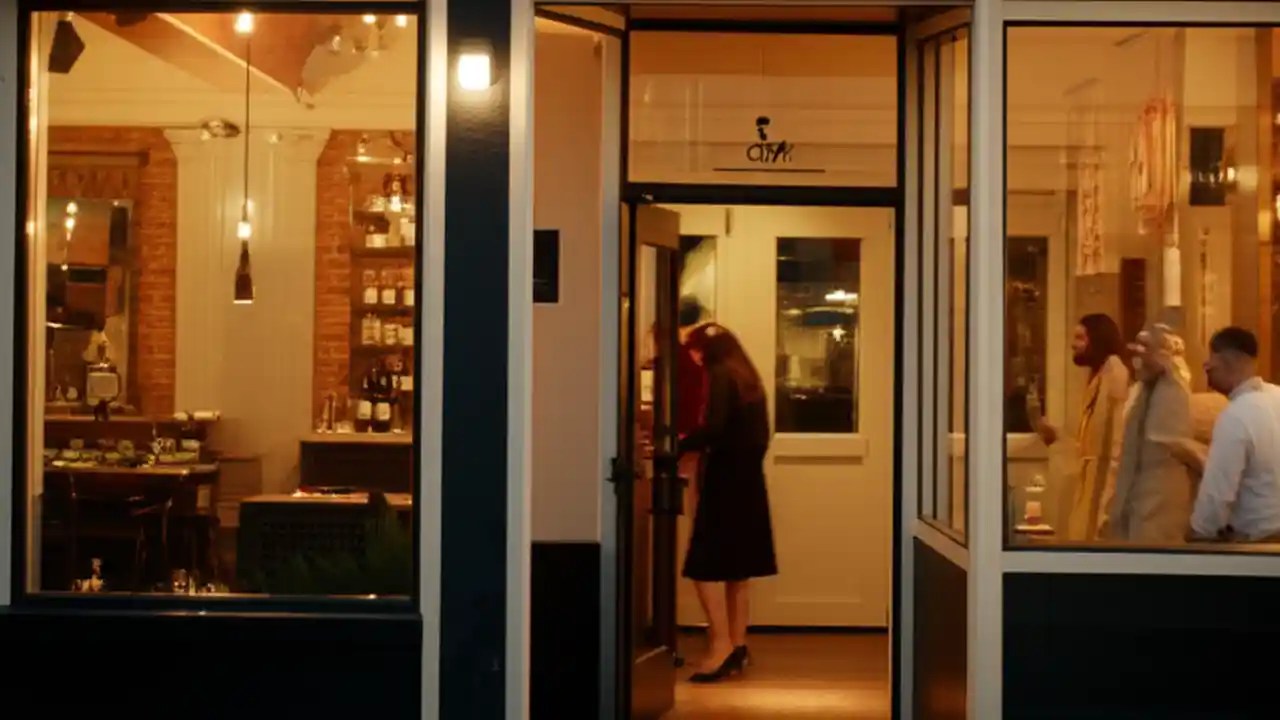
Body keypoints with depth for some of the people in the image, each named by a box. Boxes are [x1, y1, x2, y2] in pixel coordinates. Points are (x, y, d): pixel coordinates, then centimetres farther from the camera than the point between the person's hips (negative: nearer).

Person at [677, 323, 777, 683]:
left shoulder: (721, 376, -10)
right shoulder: (747, 377, 15)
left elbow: (714, 428, -22)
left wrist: (678, 447, -12)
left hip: (725, 480, -9)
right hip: (747, 479, 9)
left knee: (706, 565, -10)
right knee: (736, 566, 12)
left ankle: (721, 645, -15)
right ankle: (737, 646, 15)